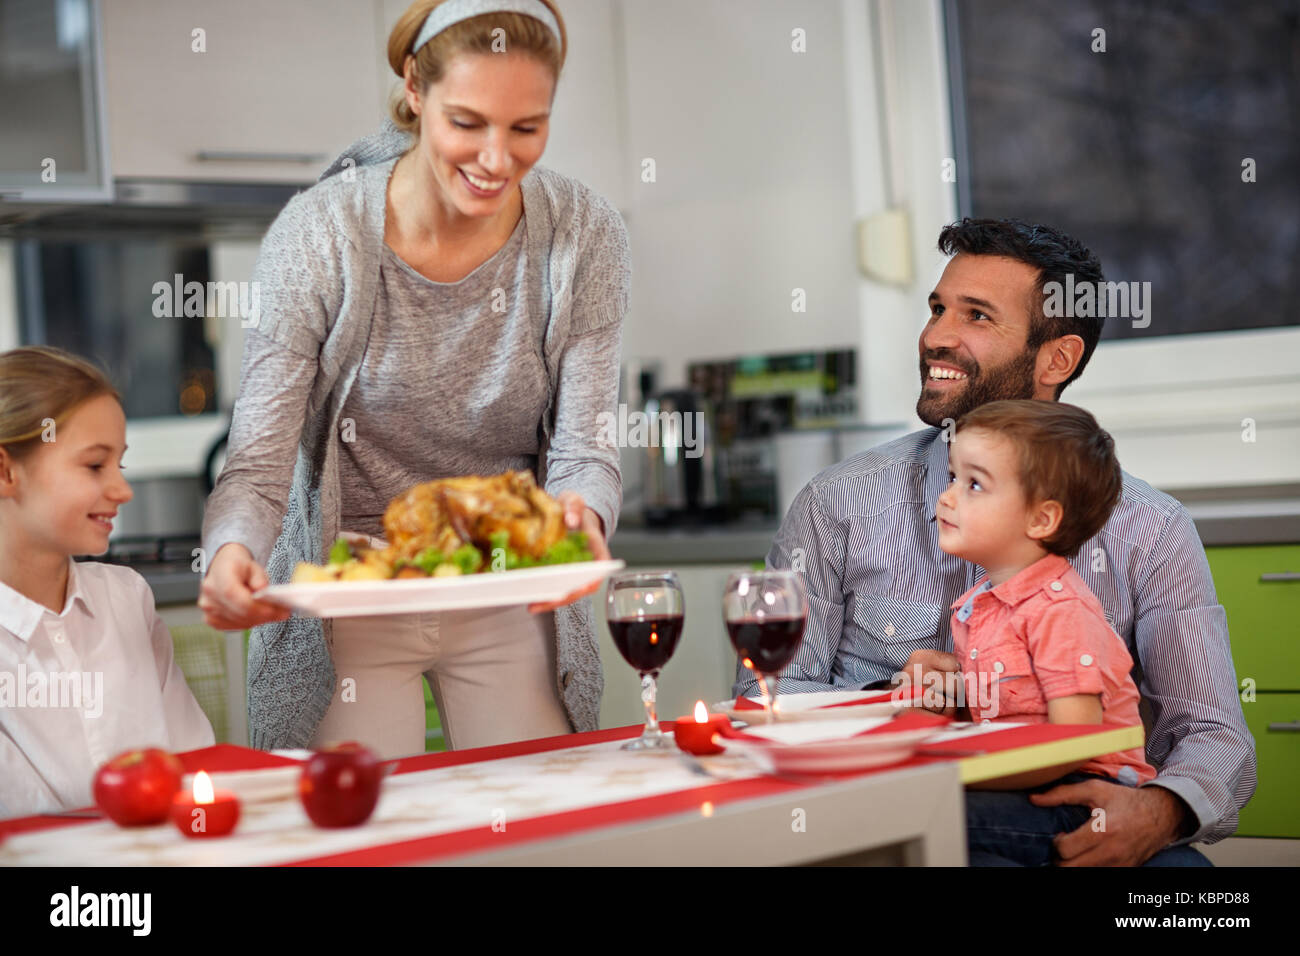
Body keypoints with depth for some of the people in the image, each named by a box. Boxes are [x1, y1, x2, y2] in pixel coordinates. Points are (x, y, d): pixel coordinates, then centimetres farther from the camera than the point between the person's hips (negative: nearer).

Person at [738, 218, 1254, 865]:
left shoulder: (1146, 530, 6)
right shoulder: (838, 504, 6)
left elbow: (1215, 738, 2)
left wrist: (1156, 813, -22)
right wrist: (883, 702, -14)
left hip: (1067, 832, 0)